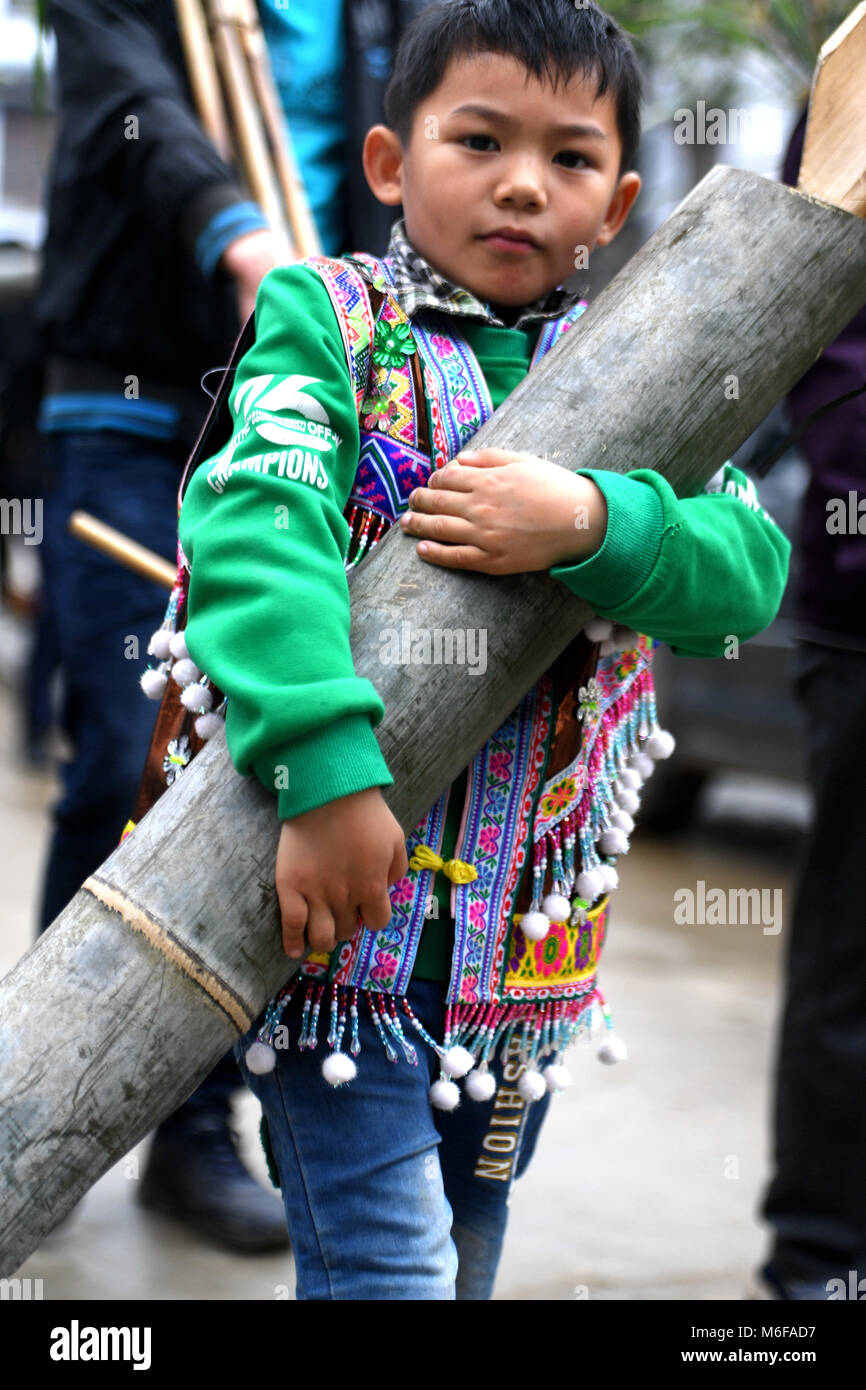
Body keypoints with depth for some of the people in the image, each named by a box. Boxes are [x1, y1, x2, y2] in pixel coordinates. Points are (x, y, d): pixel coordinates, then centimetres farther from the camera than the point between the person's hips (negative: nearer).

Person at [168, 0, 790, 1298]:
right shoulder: (328, 314, -4)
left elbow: (751, 572, -4)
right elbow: (254, 522, -21)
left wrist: (591, 523, -24)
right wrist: (323, 769, -34)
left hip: (521, 922, 5)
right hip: (343, 895, -5)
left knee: (466, 1249, 16)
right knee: (386, 1262, -9)